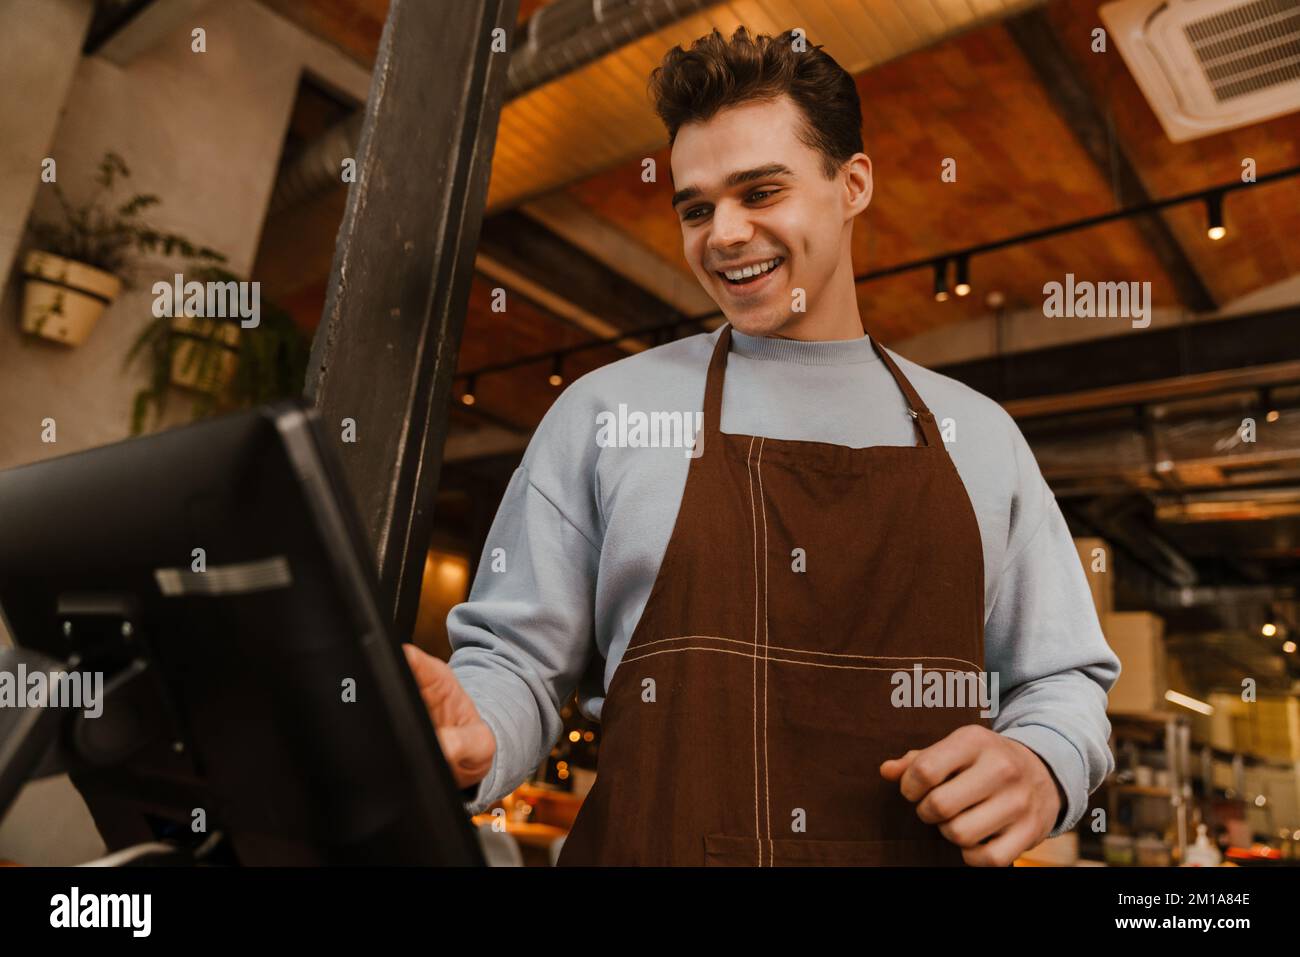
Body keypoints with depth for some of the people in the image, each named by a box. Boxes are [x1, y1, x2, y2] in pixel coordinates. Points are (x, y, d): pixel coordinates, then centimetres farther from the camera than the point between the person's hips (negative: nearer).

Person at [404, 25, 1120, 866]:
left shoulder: (978, 434, 5)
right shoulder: (603, 413, -2)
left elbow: (1062, 679, 9)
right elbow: (518, 660, -1)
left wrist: (1038, 765, -11)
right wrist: (473, 738, -22)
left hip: (935, 845, 2)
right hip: (657, 843, -1)